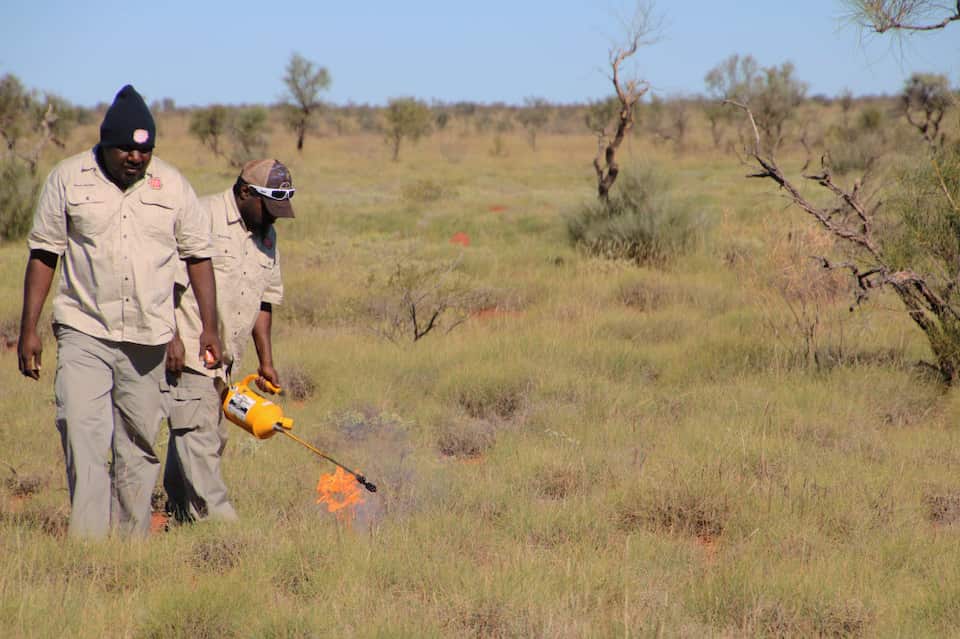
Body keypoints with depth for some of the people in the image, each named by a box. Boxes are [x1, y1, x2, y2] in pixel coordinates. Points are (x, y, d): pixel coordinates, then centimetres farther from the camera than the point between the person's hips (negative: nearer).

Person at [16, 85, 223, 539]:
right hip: (83, 331, -2)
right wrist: (28, 328, 0)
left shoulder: (172, 186, 6)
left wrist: (209, 326, 5)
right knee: (82, 435, -14)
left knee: (139, 442, 6)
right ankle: (87, 540, -15)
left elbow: (198, 255, 11)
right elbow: (43, 254, 4)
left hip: (148, 336, 2)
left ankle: (132, 540, 15)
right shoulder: (67, 179, 1)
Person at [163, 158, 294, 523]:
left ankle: (179, 515, 19)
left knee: (213, 439, 9)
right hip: (186, 353, -8)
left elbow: (265, 300, 19)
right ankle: (216, 519, -13)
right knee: (197, 437, -12)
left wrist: (266, 361, 15)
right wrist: (172, 338, -18)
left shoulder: (267, 236, 14)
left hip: (226, 361, 8)